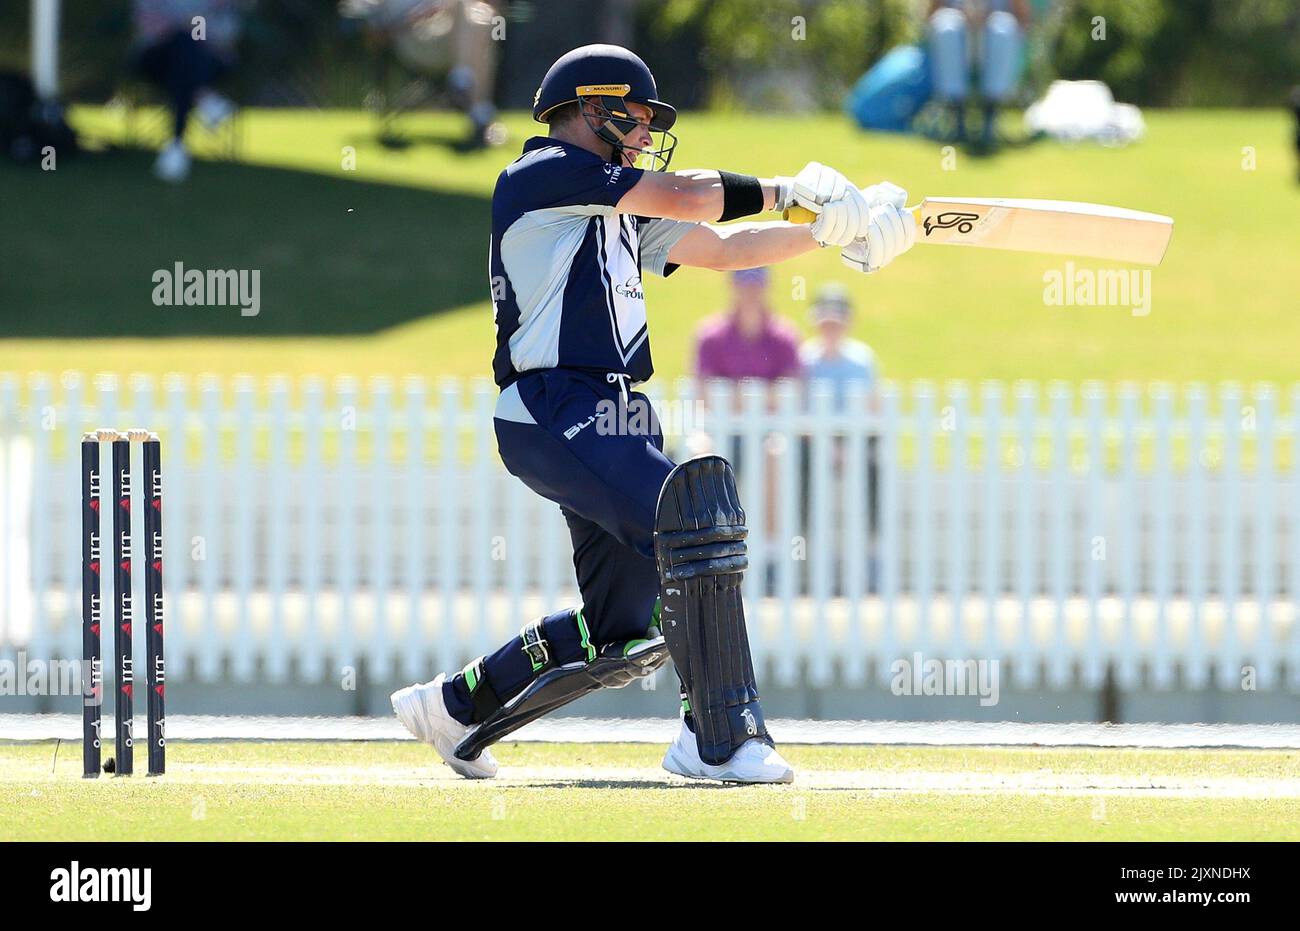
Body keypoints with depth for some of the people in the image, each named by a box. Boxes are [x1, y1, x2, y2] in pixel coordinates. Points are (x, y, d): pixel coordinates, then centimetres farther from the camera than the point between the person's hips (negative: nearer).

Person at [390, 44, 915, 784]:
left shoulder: (619, 209, 25)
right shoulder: (546, 174, -4)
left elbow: (721, 248, 22)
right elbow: (686, 198, -9)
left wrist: (833, 230, 11)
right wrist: (788, 191, 4)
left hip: (610, 423, 10)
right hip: (557, 414, -10)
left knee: (625, 629, 8)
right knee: (697, 514, -25)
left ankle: (454, 705, 24)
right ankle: (720, 740, -24)